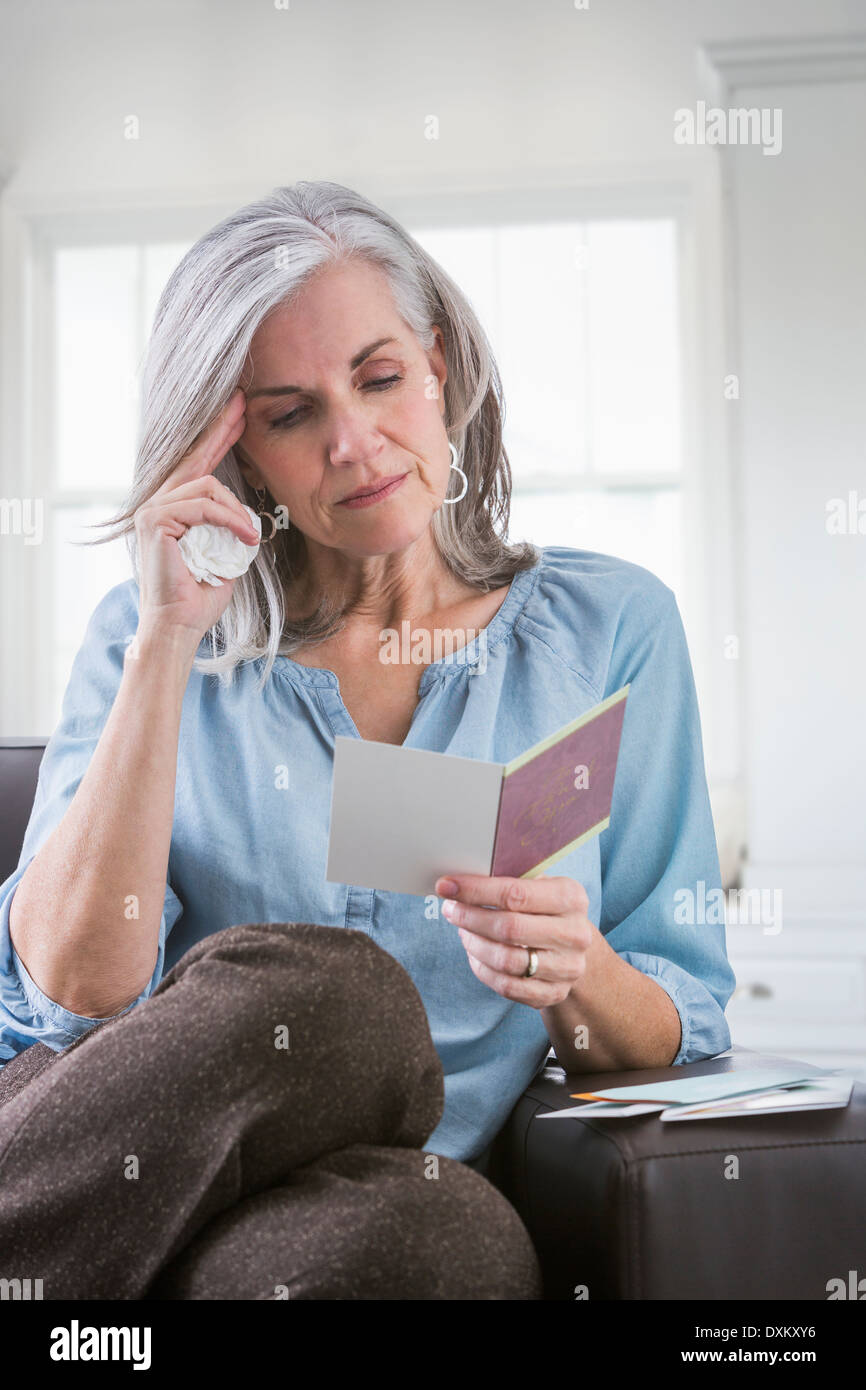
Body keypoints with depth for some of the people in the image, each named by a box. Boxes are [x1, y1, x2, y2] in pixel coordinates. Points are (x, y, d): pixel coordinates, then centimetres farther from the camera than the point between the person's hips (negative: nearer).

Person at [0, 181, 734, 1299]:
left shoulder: (608, 627, 10)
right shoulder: (147, 637, 10)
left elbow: (680, 1038, 9)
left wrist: (580, 980, -15)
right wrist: (168, 643, -9)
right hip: (115, 1163, 0)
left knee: (457, 1231, -37)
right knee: (335, 988, -33)